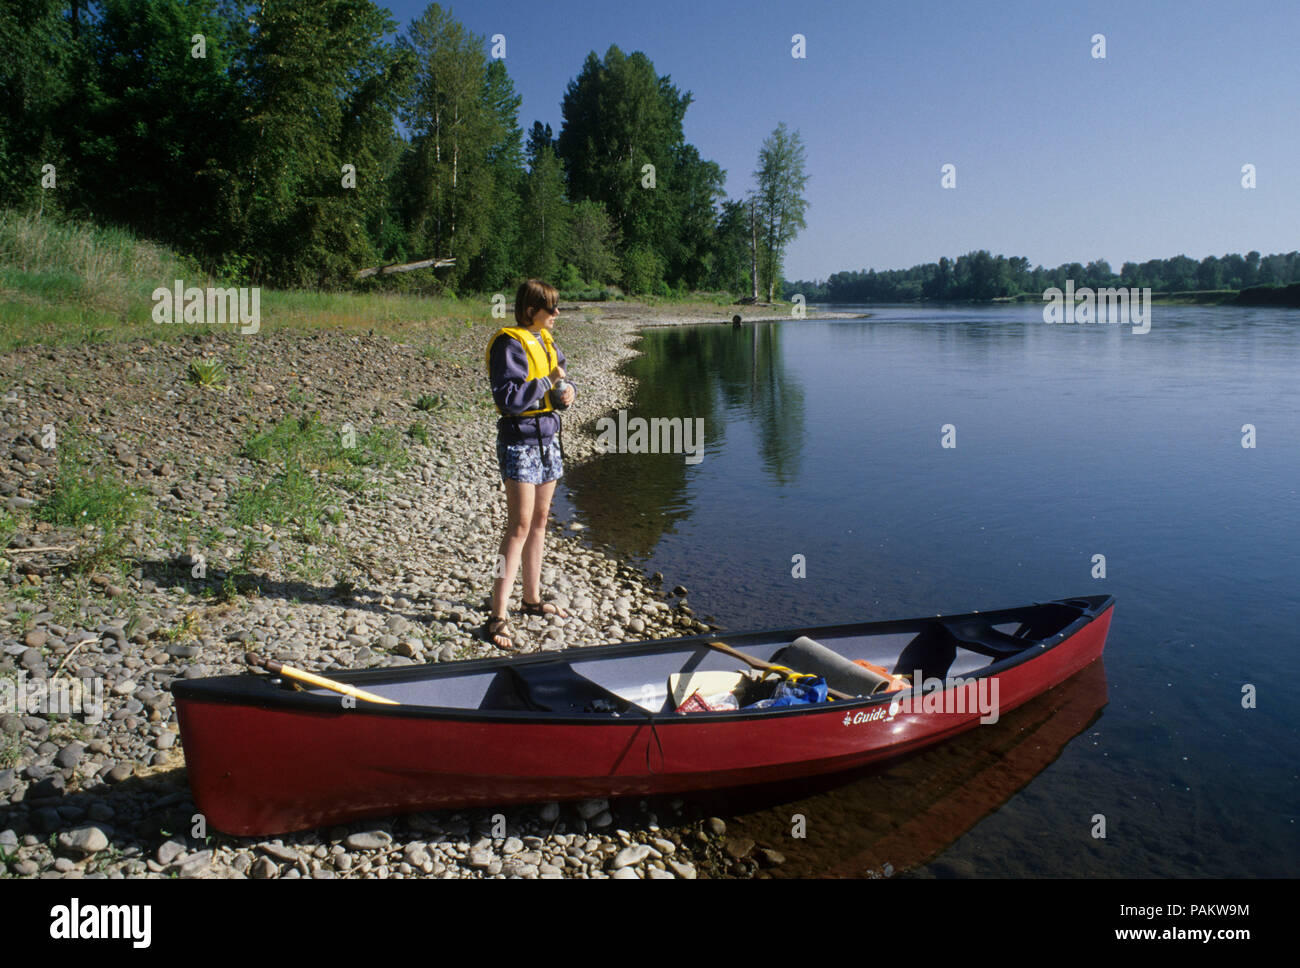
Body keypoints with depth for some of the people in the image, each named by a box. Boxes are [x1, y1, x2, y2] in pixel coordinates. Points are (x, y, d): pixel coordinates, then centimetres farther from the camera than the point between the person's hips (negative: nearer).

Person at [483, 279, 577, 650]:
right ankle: (498, 617, -10)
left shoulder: (545, 340, 12)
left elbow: (560, 376, 20)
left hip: (547, 439, 9)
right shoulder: (509, 344, -15)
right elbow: (507, 396, -24)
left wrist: (565, 392, -3)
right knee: (520, 525, -12)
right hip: (520, 442, -9)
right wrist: (547, 384, -17)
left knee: (539, 521, 15)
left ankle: (532, 599, 28)